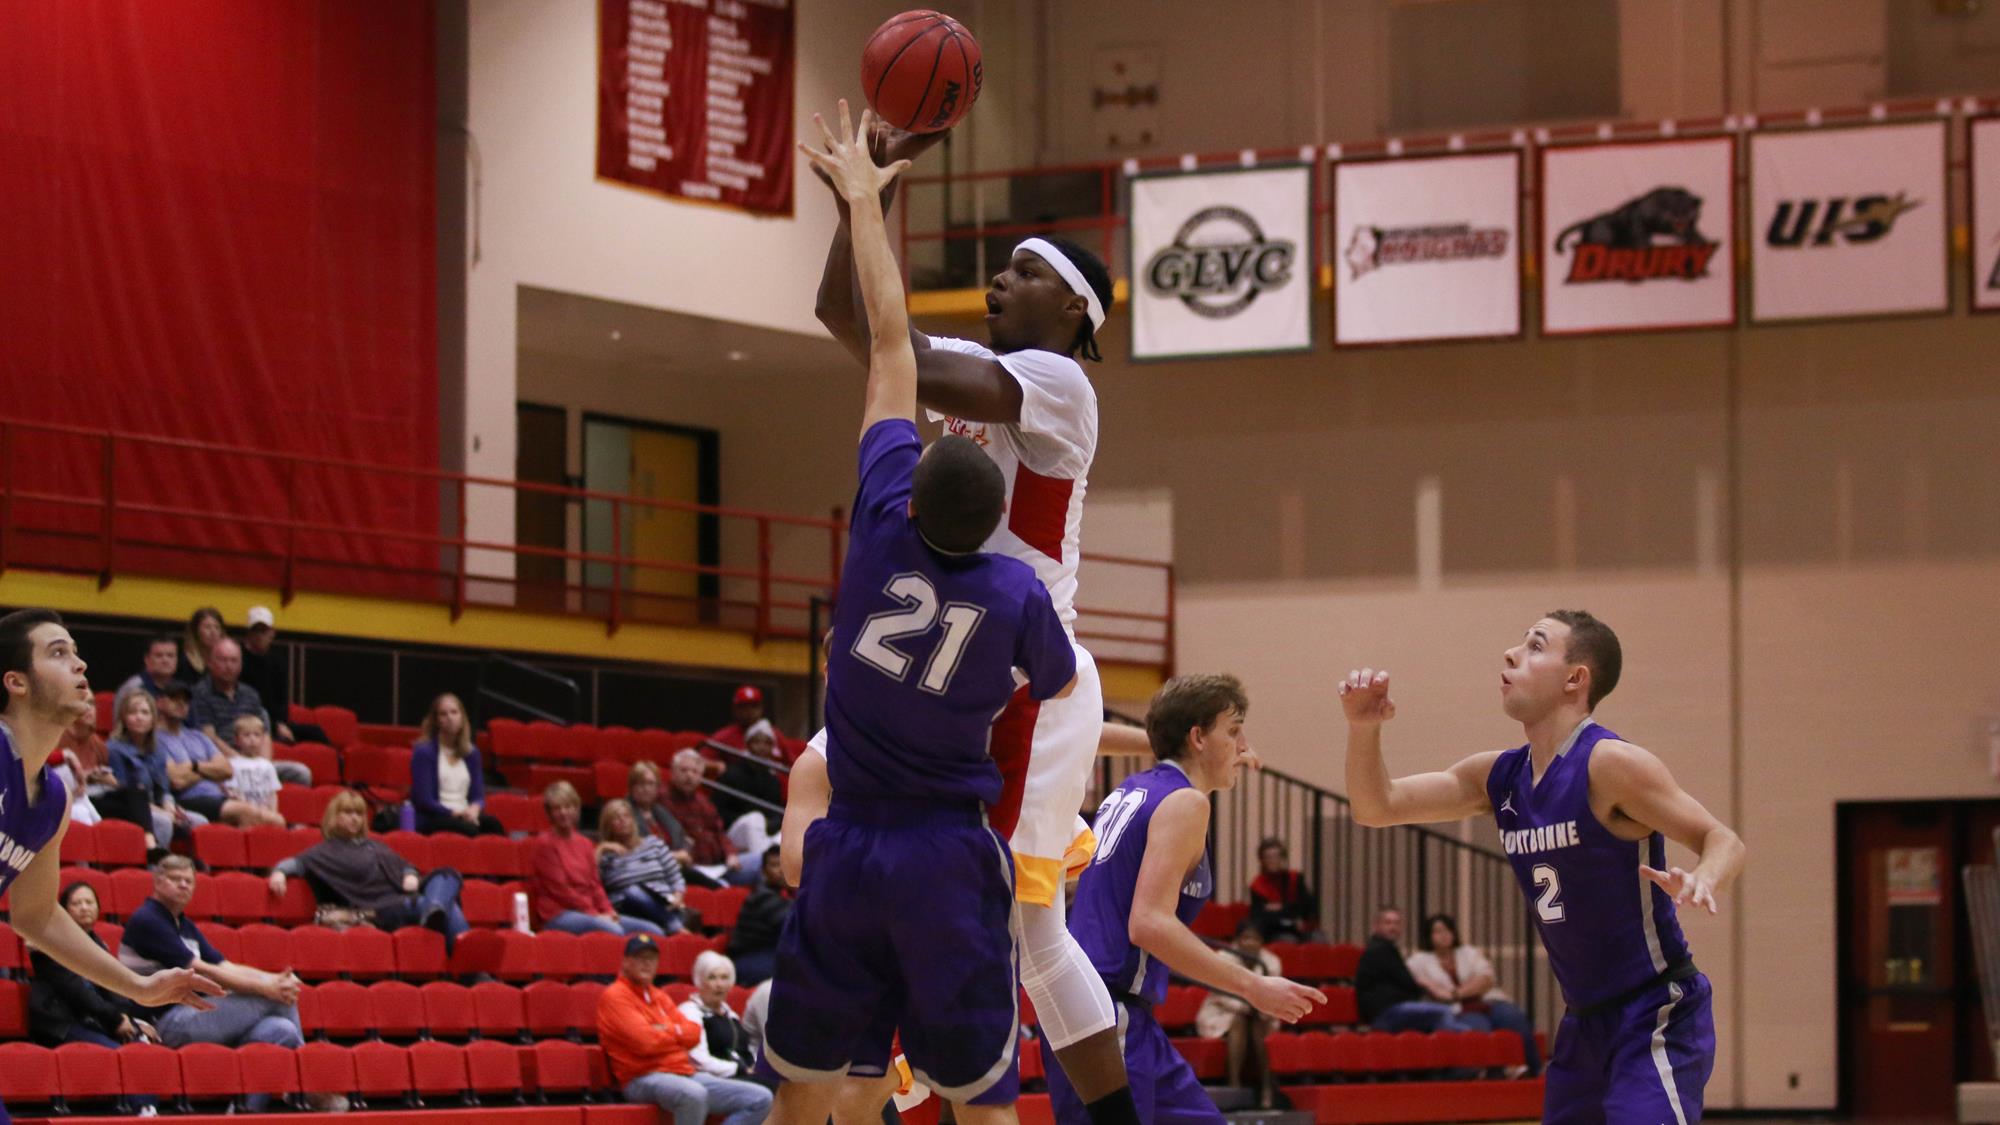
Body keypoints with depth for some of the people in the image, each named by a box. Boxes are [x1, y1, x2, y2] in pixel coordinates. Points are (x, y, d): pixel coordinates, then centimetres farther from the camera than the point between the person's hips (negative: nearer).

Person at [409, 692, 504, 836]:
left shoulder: (471, 753, 15)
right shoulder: (424, 752, -1)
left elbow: (478, 795, 12)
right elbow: (424, 800, -6)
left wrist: (474, 809, -11)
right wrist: (455, 813, -14)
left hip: (465, 816, 5)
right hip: (433, 819, -5)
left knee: (493, 824, -30)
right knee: (469, 829, -37)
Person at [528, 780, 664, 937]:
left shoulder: (584, 843, 19)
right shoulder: (544, 844, -1)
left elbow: (594, 884, 15)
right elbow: (559, 888, -8)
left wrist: (608, 911, -4)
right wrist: (594, 914, -12)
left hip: (590, 911, 7)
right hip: (558, 915, -7)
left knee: (652, 931, -10)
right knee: (613, 931, -36)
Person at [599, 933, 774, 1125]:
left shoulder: (659, 996, 22)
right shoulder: (615, 996, -3)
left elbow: (694, 1034, 11)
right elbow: (645, 1042, -16)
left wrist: (665, 1031, -8)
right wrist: (677, 1032, 3)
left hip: (686, 1074, 8)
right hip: (644, 1079, -8)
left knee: (761, 1098, -4)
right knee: (693, 1094, -42)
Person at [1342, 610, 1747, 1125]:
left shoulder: (1610, 764, -15)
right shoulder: (1499, 777, 8)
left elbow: (1723, 841, -14)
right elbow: (1377, 807, 11)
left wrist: (1704, 883, -36)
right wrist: (1363, 728, -7)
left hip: (1657, 1019, -8)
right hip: (1585, 1021, 8)